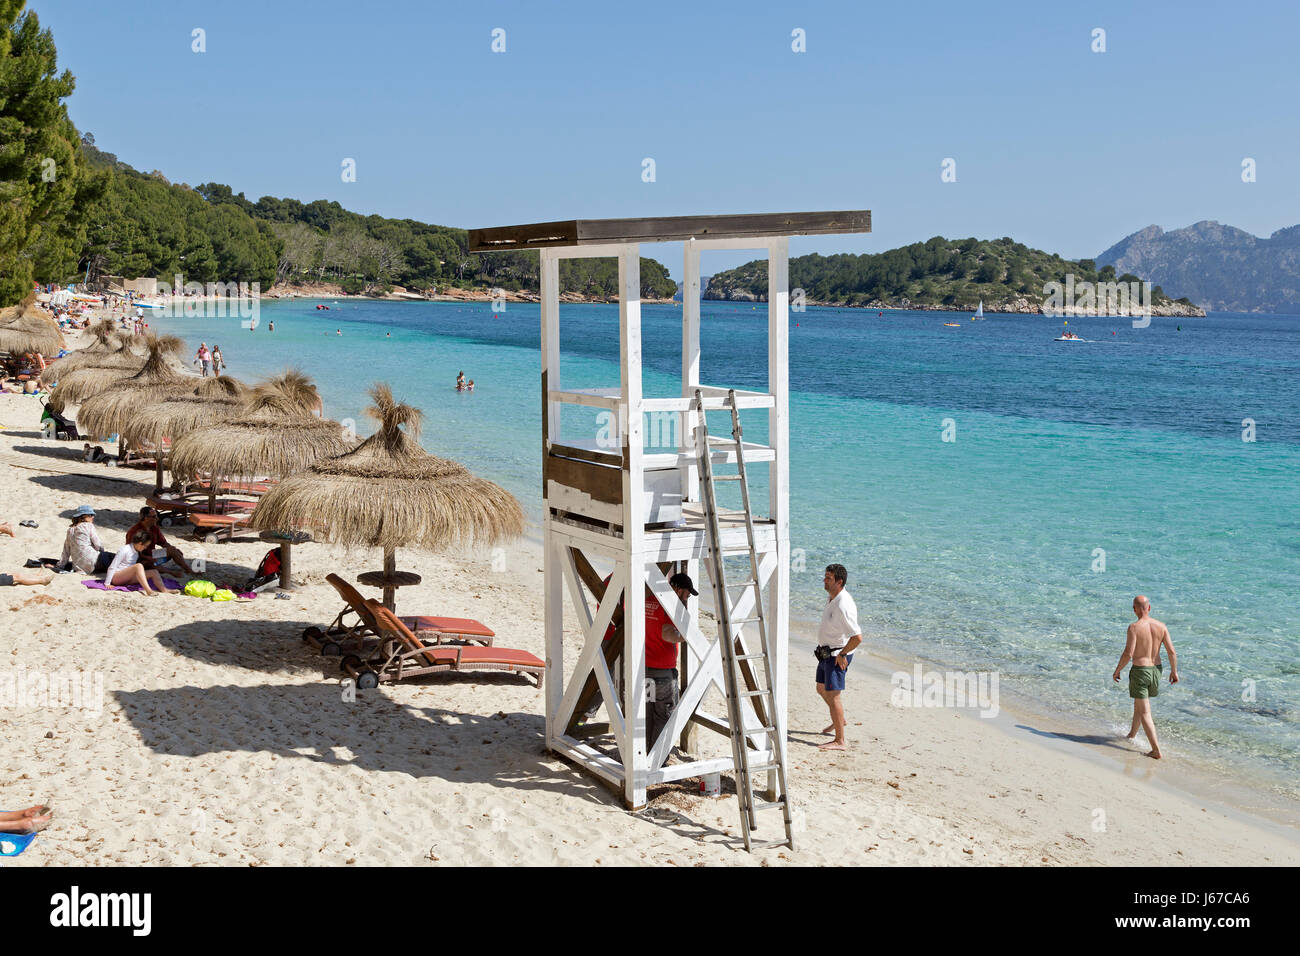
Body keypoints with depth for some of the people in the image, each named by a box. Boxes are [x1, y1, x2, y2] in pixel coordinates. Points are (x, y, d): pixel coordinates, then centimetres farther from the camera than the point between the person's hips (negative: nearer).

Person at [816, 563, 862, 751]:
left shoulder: (843, 606, -28)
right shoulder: (832, 598, 4)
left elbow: (857, 637, -31)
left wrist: (842, 654, -19)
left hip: (837, 656, -10)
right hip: (827, 653, 10)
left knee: (833, 695, -10)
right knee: (821, 689, 24)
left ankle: (839, 741, -6)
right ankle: (839, 720, 46)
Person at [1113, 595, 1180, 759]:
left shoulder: (1134, 627, -16)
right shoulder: (1161, 626, -2)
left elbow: (1128, 654, -20)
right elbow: (1172, 651, -1)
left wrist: (1117, 671, -6)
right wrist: (1174, 671, 12)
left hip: (1139, 671, -6)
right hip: (1156, 670, 6)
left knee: (1144, 712, -2)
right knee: (1139, 704, 28)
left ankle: (1156, 750, -8)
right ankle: (1132, 734, 45)